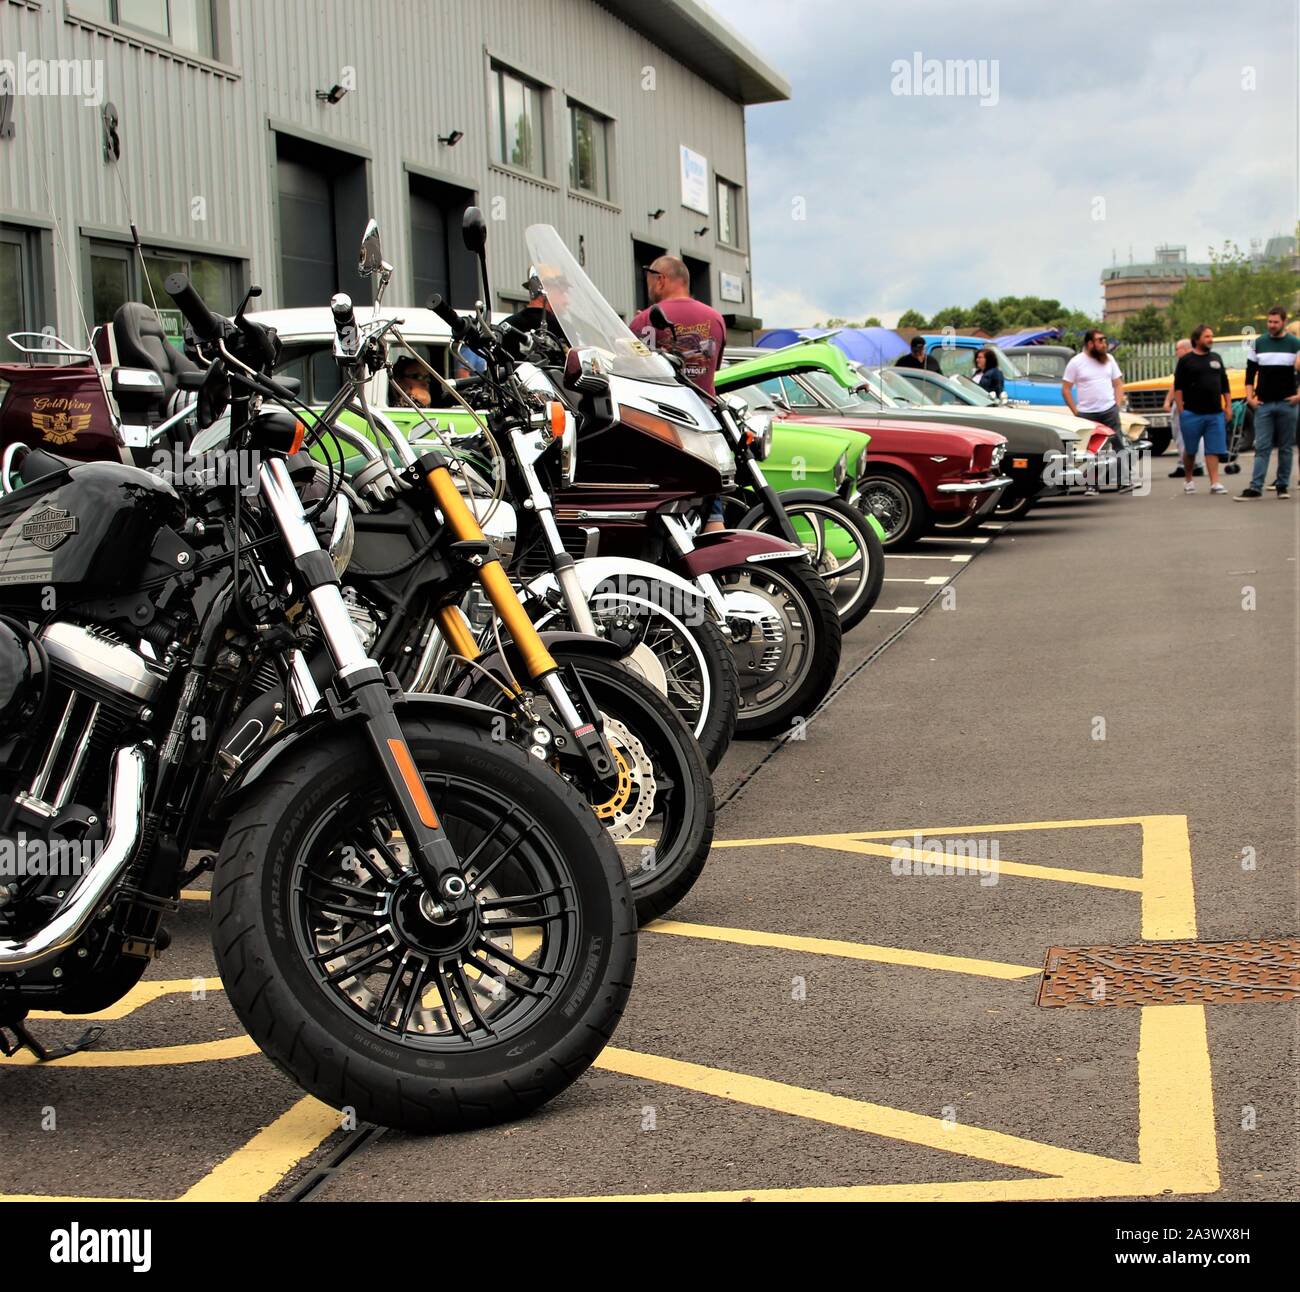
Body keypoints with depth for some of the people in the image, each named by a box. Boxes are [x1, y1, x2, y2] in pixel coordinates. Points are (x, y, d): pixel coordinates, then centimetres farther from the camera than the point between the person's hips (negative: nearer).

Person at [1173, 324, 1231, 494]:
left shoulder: (1216, 359, 13)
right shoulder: (1186, 361, 0)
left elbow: (1225, 385, 17)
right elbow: (1178, 388, -3)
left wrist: (1228, 406, 10)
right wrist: (1181, 411, -9)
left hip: (1215, 414, 3)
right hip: (1192, 414, -3)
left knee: (1214, 449, -3)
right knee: (1190, 450, 6)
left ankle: (1214, 483, -4)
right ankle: (1188, 480, 22)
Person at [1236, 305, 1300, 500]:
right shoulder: (1259, 344, 8)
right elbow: (1250, 372, 11)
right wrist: (1250, 396, 2)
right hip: (1263, 404, 1)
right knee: (1261, 447, -3)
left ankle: (1283, 486, 12)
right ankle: (1255, 487, -7)